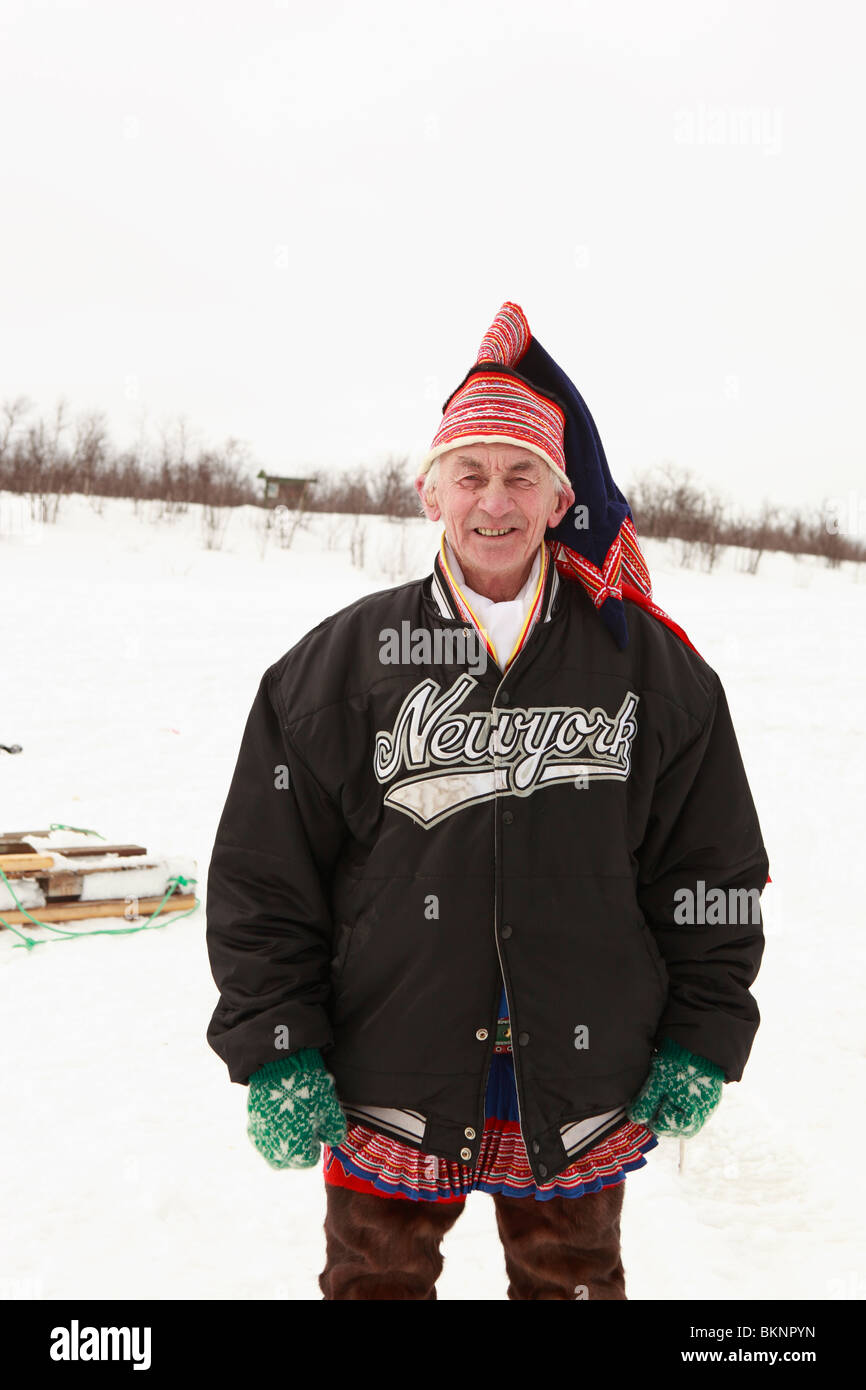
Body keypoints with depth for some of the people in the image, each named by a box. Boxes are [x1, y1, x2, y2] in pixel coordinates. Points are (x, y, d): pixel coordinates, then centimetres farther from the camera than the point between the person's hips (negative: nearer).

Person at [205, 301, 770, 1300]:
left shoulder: (648, 665, -2)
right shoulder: (343, 662, -4)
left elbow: (715, 869, 4)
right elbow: (262, 878, -2)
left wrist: (703, 1042, 3)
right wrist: (275, 1054, -5)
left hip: (585, 1092, 1)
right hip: (386, 1092, 0)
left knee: (573, 1282, 20)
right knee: (375, 1275, 18)